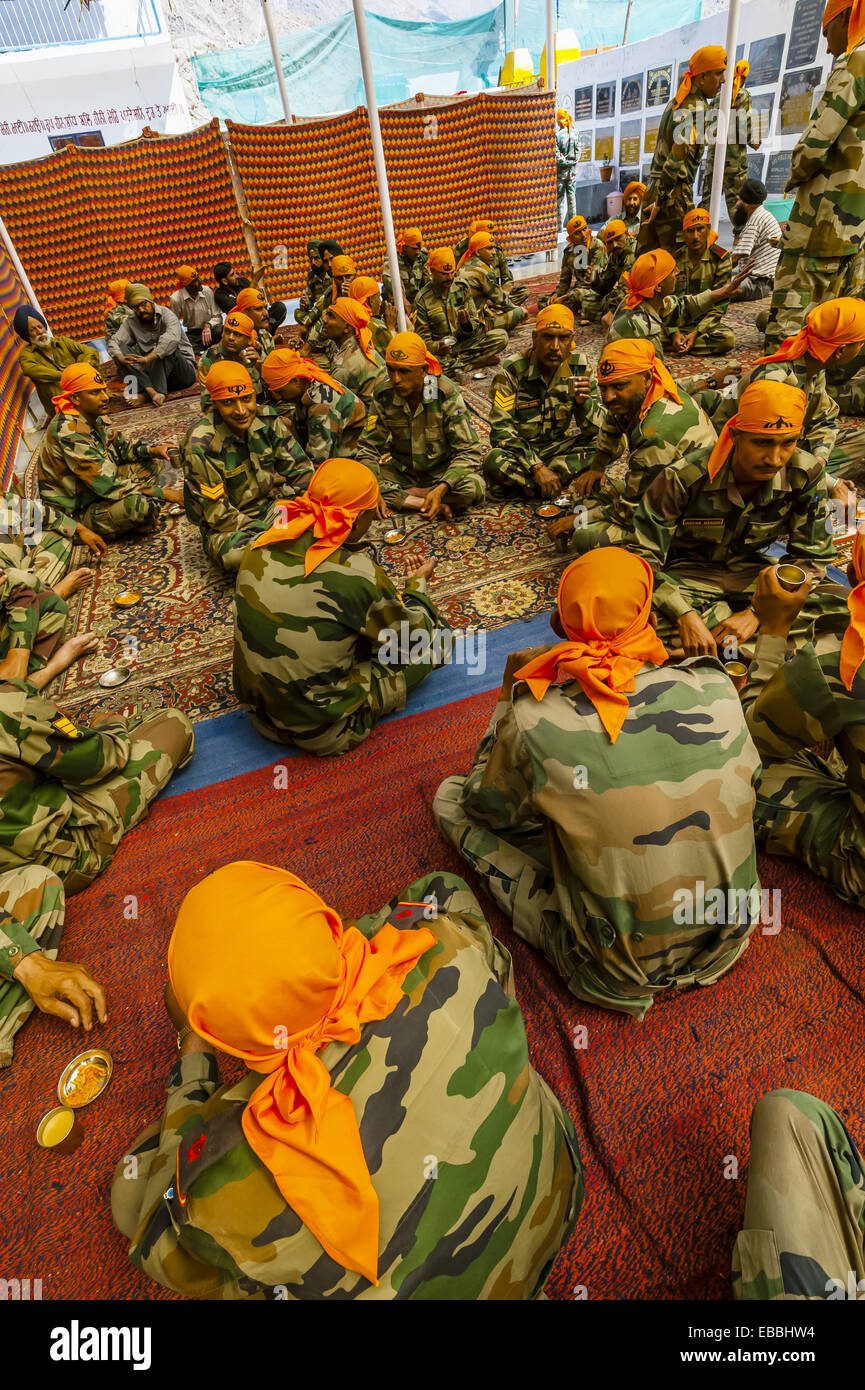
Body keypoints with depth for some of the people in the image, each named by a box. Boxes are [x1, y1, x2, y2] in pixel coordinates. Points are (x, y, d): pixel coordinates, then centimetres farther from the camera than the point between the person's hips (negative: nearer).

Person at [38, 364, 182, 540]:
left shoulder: (91, 419, 1)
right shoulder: (69, 433, -26)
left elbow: (117, 450, 13)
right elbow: (106, 486, -30)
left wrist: (150, 450, -7)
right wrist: (160, 492, -26)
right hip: (77, 515, -10)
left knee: (151, 463, 8)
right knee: (139, 504, -36)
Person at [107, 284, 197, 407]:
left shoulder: (166, 314, -8)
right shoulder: (131, 321, 6)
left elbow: (173, 337, -30)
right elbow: (113, 342, -3)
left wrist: (148, 358, -41)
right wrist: (122, 359, -28)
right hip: (154, 372, 4)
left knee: (166, 344, -30)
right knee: (122, 348, -11)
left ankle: (146, 394, -38)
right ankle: (151, 391, -36)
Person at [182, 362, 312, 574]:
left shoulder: (267, 419, -4)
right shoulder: (200, 445, -19)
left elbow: (300, 469, 2)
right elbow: (218, 515, -18)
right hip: (228, 528, -4)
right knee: (236, 555, -39)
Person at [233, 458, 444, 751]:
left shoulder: (261, 546, -7)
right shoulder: (359, 573, -25)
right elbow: (406, 644, -7)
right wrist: (418, 584, 12)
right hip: (321, 732, -5)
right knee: (433, 638, 5)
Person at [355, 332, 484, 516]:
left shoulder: (447, 394, -19)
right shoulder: (382, 395, -11)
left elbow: (468, 451, -20)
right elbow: (368, 448, -7)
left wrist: (441, 489, -37)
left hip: (442, 470, -2)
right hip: (403, 470, 2)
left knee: (473, 488, -34)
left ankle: (401, 496, -16)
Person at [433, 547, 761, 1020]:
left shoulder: (534, 721, -24)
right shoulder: (716, 687, -14)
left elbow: (484, 805, -2)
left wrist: (510, 694, 3)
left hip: (613, 974, -4)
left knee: (449, 796, 2)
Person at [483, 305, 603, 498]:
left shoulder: (580, 366, -4)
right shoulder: (512, 371, -15)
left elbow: (596, 430, -5)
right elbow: (501, 431, -20)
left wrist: (583, 401, -27)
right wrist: (537, 467, -29)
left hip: (559, 445, 4)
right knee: (494, 462, -37)